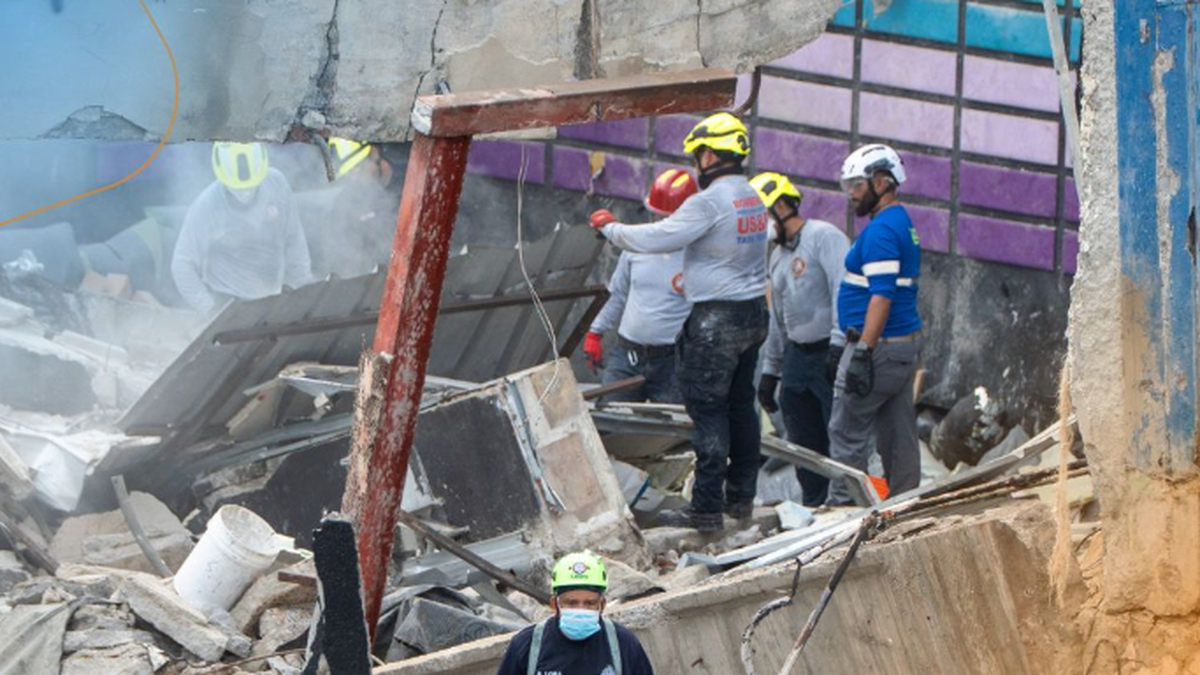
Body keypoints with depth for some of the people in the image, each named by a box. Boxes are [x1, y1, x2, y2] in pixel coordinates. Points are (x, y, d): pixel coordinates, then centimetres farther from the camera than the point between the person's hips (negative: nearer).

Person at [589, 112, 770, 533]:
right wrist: (694, 277, 24)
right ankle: (741, 497, 22)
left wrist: (610, 228, -3)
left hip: (717, 320, -9)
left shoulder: (709, 202, -18)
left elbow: (656, 239, -18)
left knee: (708, 409, -6)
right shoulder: (753, 200, 9)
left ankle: (706, 509, -7)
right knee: (741, 405, 15)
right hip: (753, 313, 9)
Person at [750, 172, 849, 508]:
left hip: (831, 356, -9)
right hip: (797, 355, 9)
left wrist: (838, 345, -26)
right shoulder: (777, 256, 19)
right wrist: (769, 370, 22)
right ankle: (813, 508, 17)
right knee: (804, 443, 9)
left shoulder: (824, 236, -9)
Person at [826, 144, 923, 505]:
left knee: (848, 431, -5)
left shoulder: (881, 229, -15)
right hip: (907, 342, 10)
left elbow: (881, 296, -23)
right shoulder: (903, 224, 16)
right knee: (898, 434, 11)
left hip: (880, 345, -10)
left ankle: (842, 505, -4)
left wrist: (863, 353, -25)